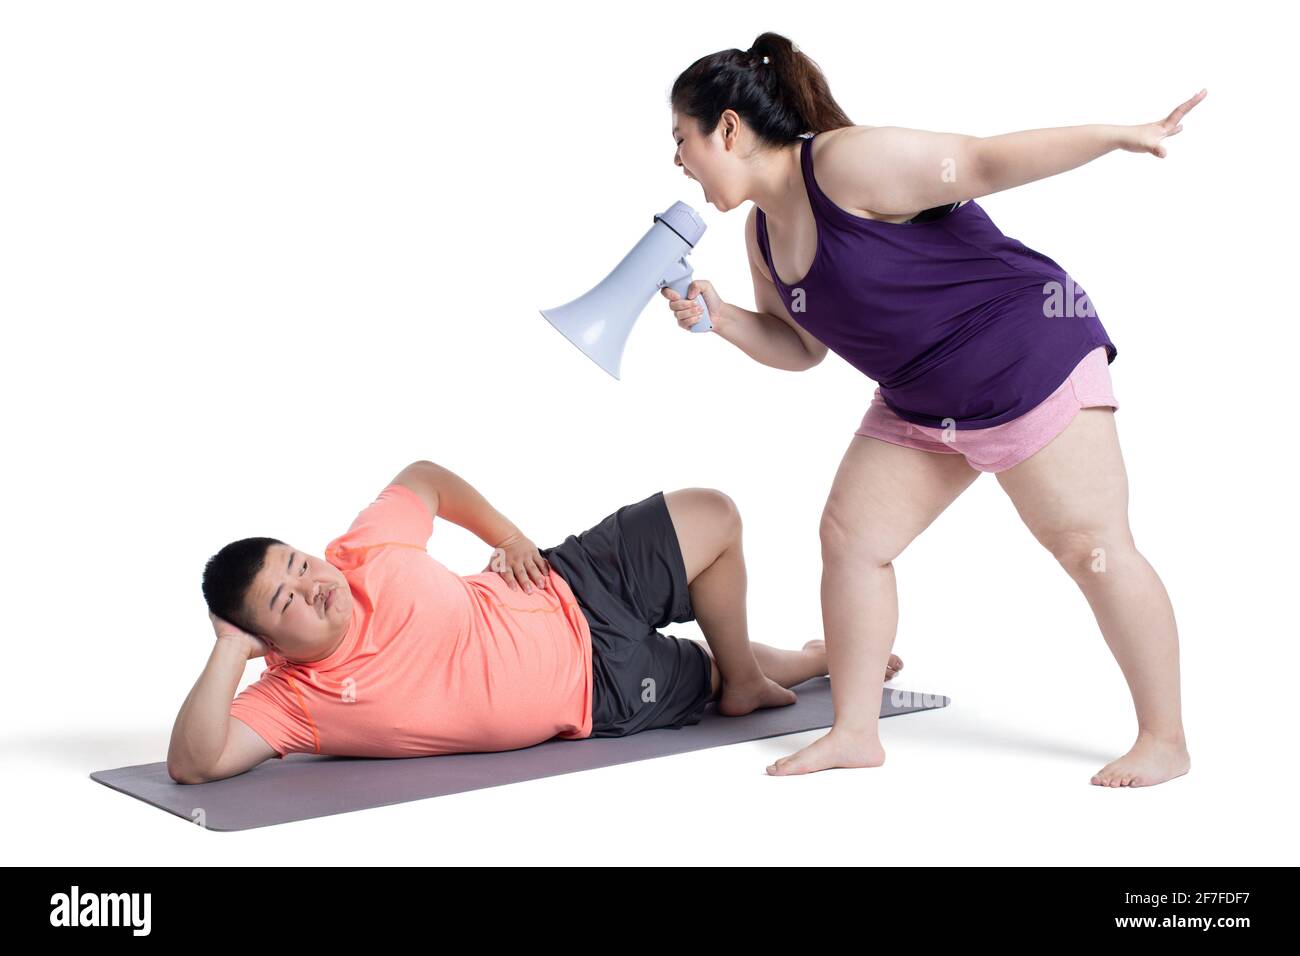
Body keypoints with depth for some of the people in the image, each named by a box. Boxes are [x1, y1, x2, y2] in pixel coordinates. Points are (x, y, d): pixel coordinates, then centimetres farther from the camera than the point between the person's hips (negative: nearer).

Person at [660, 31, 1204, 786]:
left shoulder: (846, 163, -22)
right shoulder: (764, 232, 5)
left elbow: (985, 162, -22)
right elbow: (800, 346, 12)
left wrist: (1119, 135, -27)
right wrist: (720, 319, -4)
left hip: (1031, 357, -9)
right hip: (921, 404, 9)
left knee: (1091, 546, -6)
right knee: (850, 534, 2)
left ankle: (1166, 742, 8)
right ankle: (856, 733, 11)